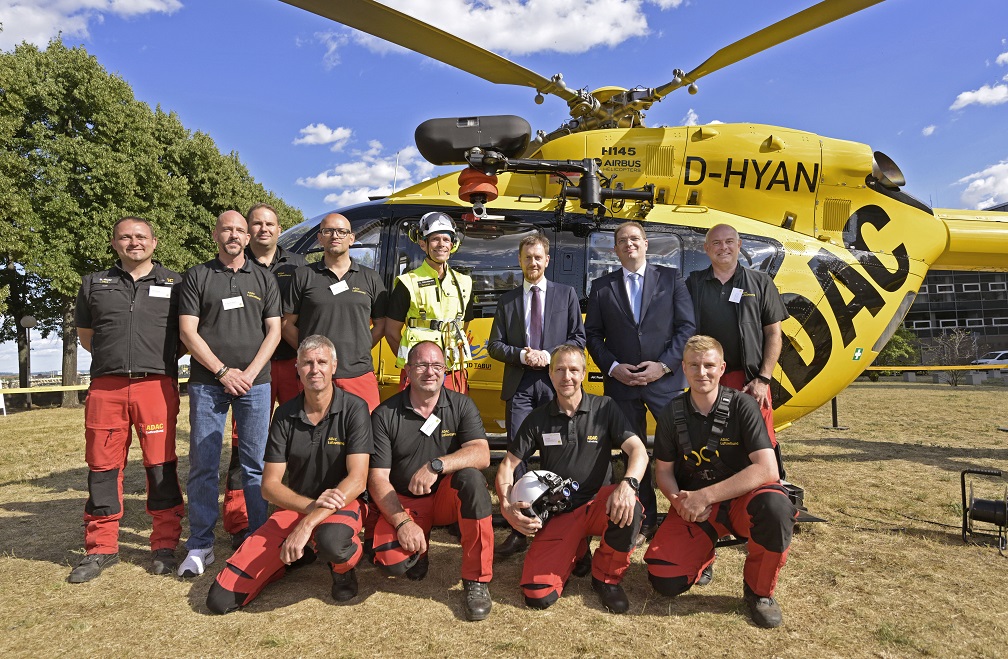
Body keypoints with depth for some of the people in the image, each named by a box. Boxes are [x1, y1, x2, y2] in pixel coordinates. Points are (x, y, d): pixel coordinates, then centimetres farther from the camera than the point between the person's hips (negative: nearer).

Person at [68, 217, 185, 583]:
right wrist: (117, 356, 12)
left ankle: (165, 545, 11)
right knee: (102, 466, 6)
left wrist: (162, 357, 5)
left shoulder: (174, 283, 10)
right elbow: (86, 336, 21)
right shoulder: (94, 284, 16)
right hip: (105, 387, 2)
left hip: (158, 386, -2)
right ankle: (101, 548, 18)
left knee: (161, 466, 1)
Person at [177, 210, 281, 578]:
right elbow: (187, 331, 0)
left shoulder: (264, 279, 12)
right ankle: (199, 546, 11)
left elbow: (273, 331, 6)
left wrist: (249, 374, -6)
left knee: (256, 464, 3)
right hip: (207, 383, 0)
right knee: (203, 465, 2)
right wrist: (223, 371, -8)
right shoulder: (197, 277, 8)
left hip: (255, 383, 1)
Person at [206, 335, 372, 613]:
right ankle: (295, 556, 18)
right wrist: (311, 504, -22)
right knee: (221, 599, -8)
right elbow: (269, 485, -3)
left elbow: (357, 480, -19)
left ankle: (345, 566, -3)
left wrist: (308, 523, -28)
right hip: (294, 506, 4)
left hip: (343, 504, -3)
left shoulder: (353, 408, -11)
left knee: (330, 539, -42)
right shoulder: (285, 415, -1)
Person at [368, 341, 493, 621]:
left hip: (448, 496, 1)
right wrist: (402, 523, -22)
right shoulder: (385, 415, -6)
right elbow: (377, 477, -9)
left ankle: (476, 580, -19)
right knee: (392, 560, -27)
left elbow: (481, 455, -19)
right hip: (403, 503, 0)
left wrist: (436, 465, -34)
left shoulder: (461, 405, -4)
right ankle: (419, 549, 14)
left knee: (472, 478, -33)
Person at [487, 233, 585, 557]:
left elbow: (578, 338, 6)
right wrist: (522, 355, -8)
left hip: (556, 384, -1)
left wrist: (551, 356, -10)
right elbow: (494, 345, 11)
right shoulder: (508, 300, 14)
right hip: (519, 387, 1)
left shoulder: (566, 294, 11)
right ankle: (518, 530, 2)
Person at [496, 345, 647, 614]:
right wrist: (507, 507, -14)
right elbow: (508, 465, 5)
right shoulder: (538, 418, 3)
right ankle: (576, 551, 16)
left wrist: (628, 484, -32)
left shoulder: (604, 408, 0)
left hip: (597, 503, 0)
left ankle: (606, 576, -5)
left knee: (629, 508, -36)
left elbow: (638, 450, -10)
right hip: (557, 513, 1)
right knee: (537, 595, -18)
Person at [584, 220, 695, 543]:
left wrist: (664, 365, -10)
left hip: (666, 378, -1)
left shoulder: (670, 277, 5)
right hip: (621, 381, 1)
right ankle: (644, 520, 21)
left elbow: (686, 326, 0)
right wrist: (612, 367, -7)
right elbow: (593, 334, 7)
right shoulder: (602, 286, 9)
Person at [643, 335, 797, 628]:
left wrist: (705, 496, -24)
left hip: (741, 499, -2)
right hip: (693, 507, 2)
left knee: (775, 506, -37)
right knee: (665, 581, -17)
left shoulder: (742, 406, -13)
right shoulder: (671, 415, -3)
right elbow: (663, 470, 5)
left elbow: (767, 470, -22)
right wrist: (679, 500, -18)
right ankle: (703, 554, 21)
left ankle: (759, 591, -8)